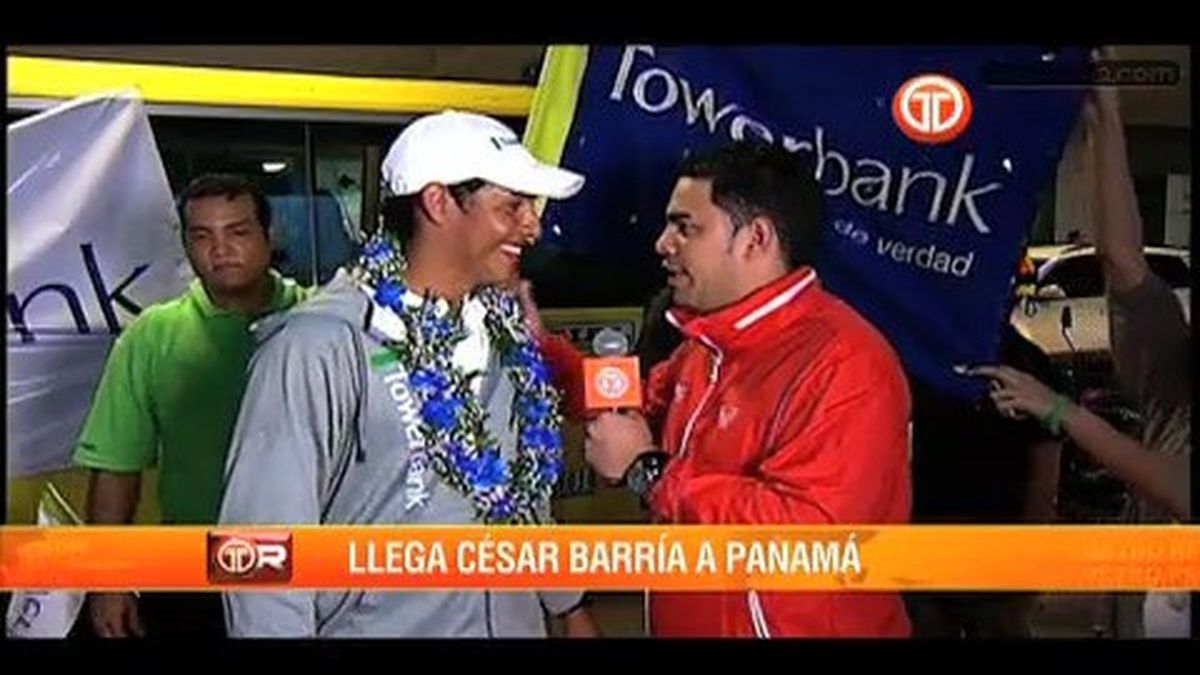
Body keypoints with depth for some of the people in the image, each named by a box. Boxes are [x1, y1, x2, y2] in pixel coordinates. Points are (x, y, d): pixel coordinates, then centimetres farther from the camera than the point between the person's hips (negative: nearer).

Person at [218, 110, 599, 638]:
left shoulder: (503, 330, 1)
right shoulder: (322, 344, -21)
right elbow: (266, 545, -20)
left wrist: (571, 608, 14)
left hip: (516, 622, 6)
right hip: (381, 626, -6)